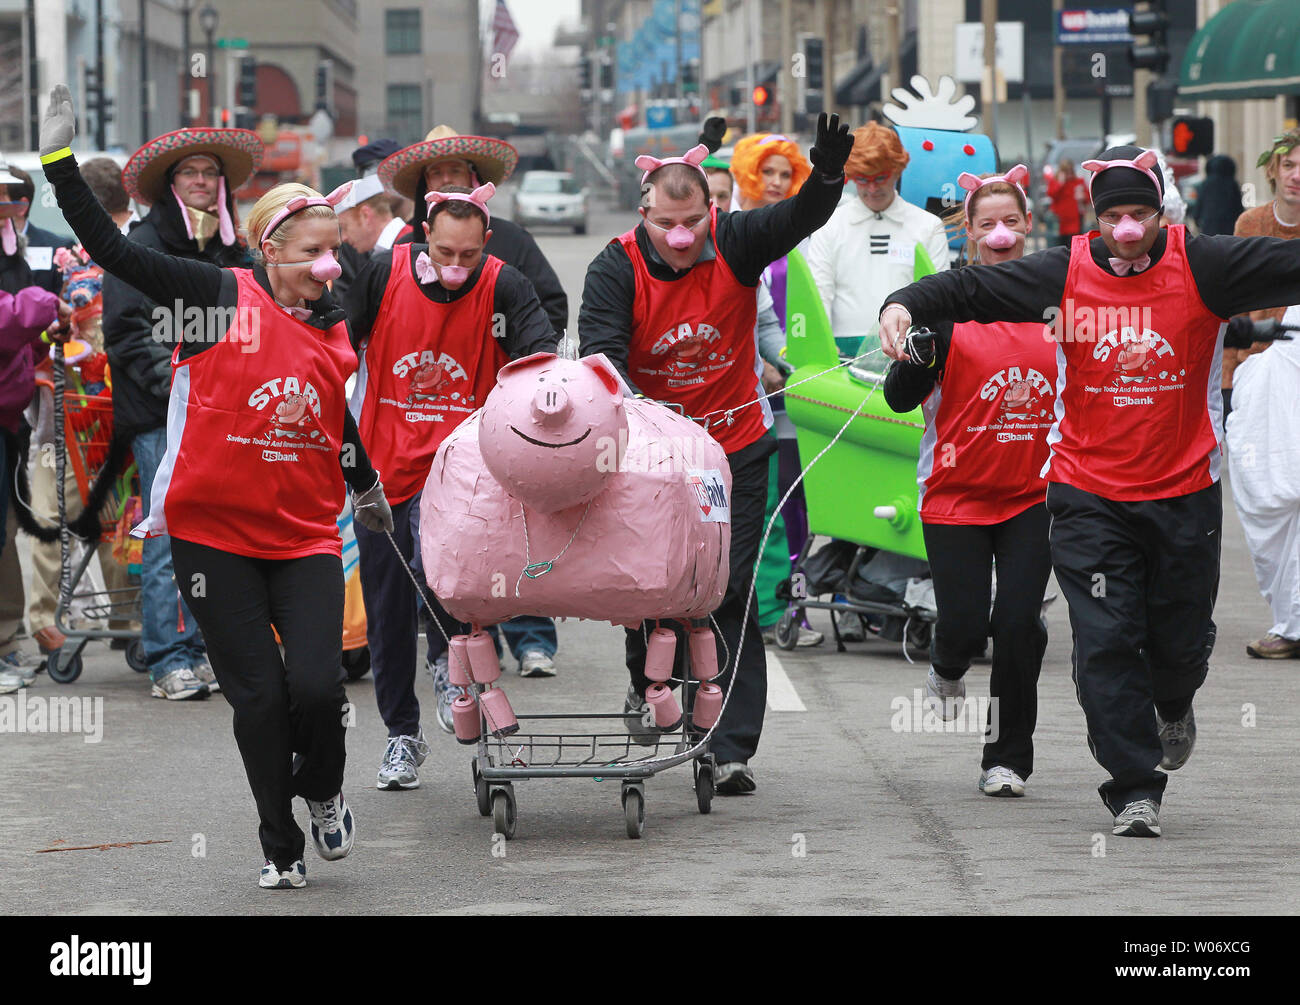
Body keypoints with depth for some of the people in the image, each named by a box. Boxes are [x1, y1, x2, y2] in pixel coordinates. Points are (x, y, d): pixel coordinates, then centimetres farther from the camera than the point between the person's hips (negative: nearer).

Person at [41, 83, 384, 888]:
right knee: (258, 696, -1)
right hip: (215, 533, -2)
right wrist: (60, 159, -15)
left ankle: (323, 793, 20)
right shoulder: (221, 298, -6)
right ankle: (281, 845, 17)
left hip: (306, 536, 3)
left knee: (316, 684, -12)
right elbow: (112, 249, -10)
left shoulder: (336, 330, 6)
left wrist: (367, 487, 37)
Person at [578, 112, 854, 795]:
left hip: (735, 448, 0)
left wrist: (827, 179, -42)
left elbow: (798, 220, -21)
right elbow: (600, 351, -23)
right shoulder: (617, 269, -13)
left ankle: (733, 749, -4)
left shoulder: (734, 244, -9)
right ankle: (647, 685, 42)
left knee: (731, 597, -5)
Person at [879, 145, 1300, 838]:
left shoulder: (1201, 267, -7)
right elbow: (971, 288, -7)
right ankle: (1134, 788, -1)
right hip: (1088, 491, 0)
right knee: (1106, 642, -8)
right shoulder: (1065, 274, -5)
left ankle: (1173, 704, 48)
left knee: (1181, 639, 12)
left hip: (1184, 491, 0)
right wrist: (906, 304, -23)